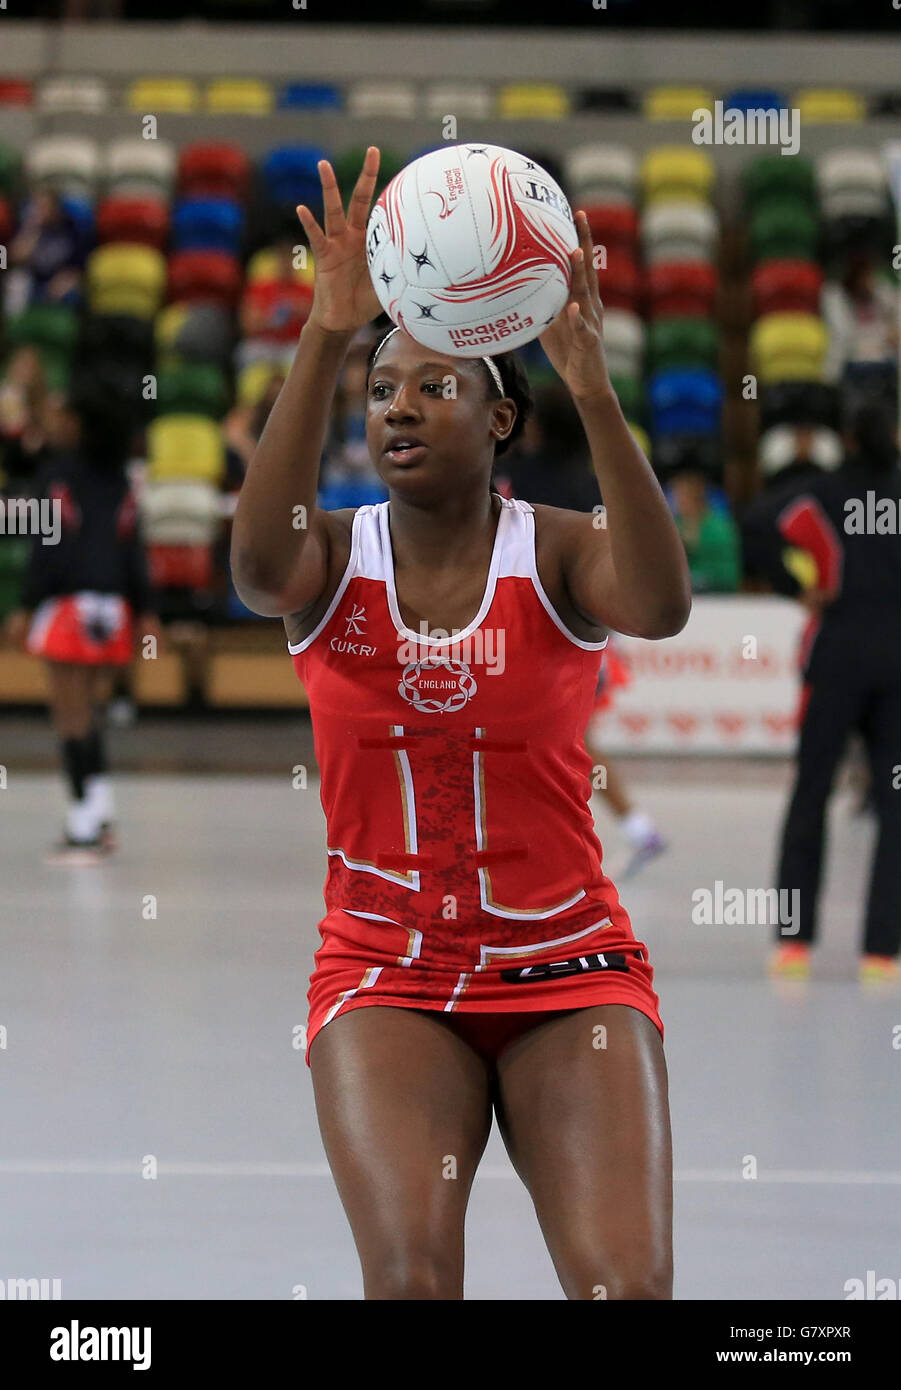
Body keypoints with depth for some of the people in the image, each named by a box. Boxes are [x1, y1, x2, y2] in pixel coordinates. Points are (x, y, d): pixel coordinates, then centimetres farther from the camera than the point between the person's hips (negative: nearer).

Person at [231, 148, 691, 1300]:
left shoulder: (554, 553, -3)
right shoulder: (332, 558, 0)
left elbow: (660, 605, -26)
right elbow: (258, 566, -25)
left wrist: (592, 388, -38)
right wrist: (327, 337, -35)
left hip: (566, 971, 0)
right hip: (385, 976, 0)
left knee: (627, 1288, -16)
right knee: (410, 1278, -22)